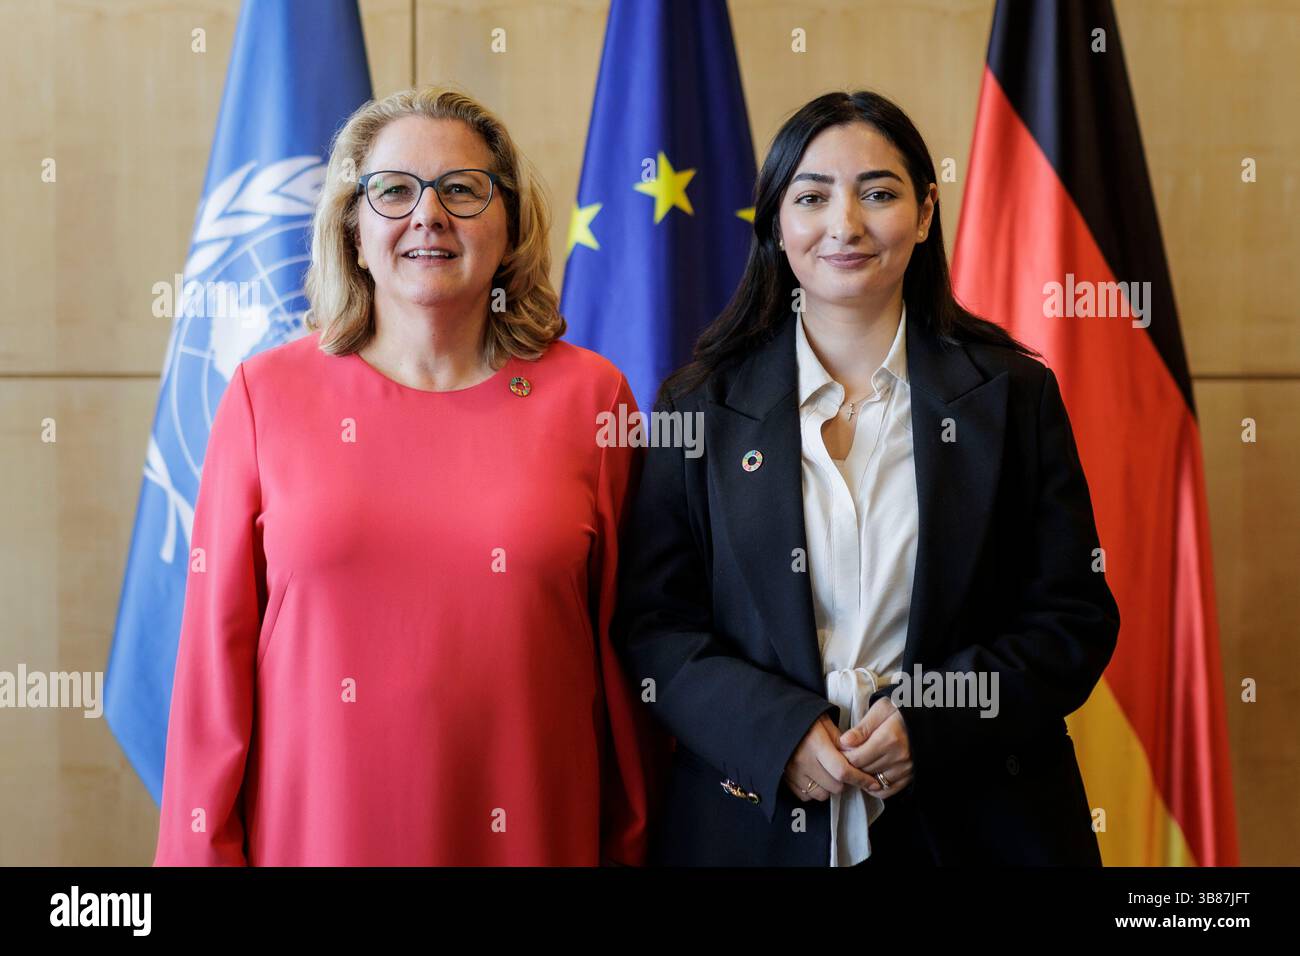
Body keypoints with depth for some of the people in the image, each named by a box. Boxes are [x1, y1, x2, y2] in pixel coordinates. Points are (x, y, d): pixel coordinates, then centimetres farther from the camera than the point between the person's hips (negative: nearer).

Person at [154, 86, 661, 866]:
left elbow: (624, 646, 2)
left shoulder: (588, 395, -2)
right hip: (311, 830, 0)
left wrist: (629, 845, 5)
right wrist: (202, 850, 0)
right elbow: (217, 647, 0)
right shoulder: (267, 393, -2)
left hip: (532, 831, 0)